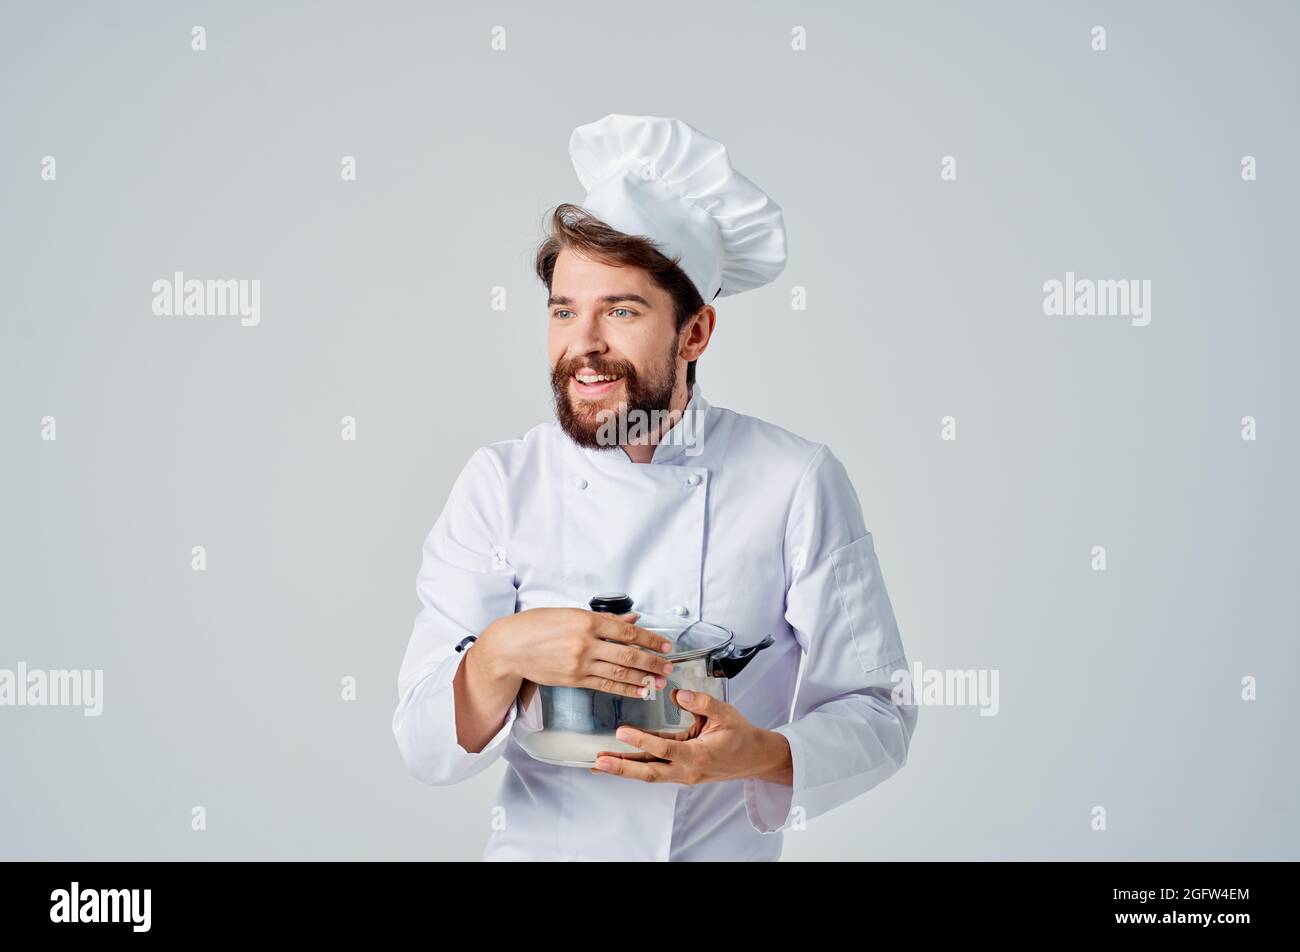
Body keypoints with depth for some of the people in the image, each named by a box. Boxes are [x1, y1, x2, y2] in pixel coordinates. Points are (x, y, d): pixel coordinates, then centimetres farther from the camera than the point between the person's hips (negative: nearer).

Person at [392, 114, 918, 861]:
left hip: (730, 850, 0)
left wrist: (764, 756, -19)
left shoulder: (798, 483, -5)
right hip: (541, 848, 1)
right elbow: (428, 750, -5)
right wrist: (501, 656, -23)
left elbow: (879, 717, -1)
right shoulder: (500, 485, -3)